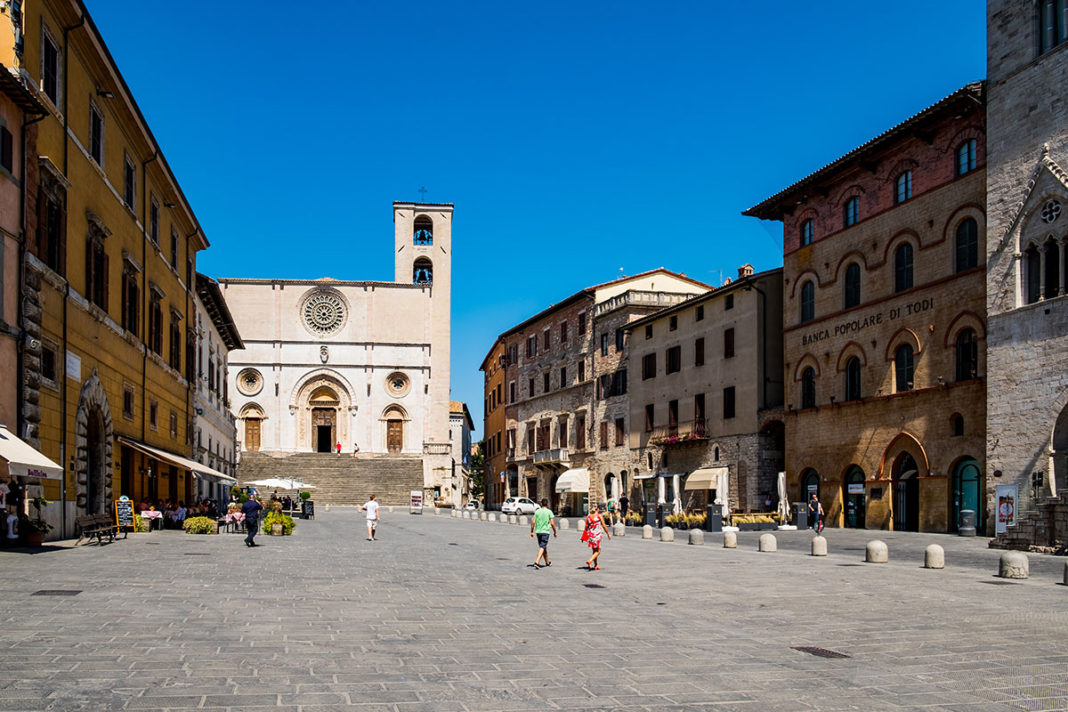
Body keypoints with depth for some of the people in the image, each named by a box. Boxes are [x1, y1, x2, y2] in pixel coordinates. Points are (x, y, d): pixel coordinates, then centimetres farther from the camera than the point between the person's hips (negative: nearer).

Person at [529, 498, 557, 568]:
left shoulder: (537, 511, 5)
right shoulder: (549, 512, -4)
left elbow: (533, 522, 0)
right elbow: (552, 523, -8)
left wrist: (532, 531, 7)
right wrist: (555, 532, 3)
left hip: (538, 531, 5)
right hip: (545, 531, -5)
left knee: (544, 547, 18)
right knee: (542, 547, -7)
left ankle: (547, 562, 32)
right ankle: (536, 562, -23)